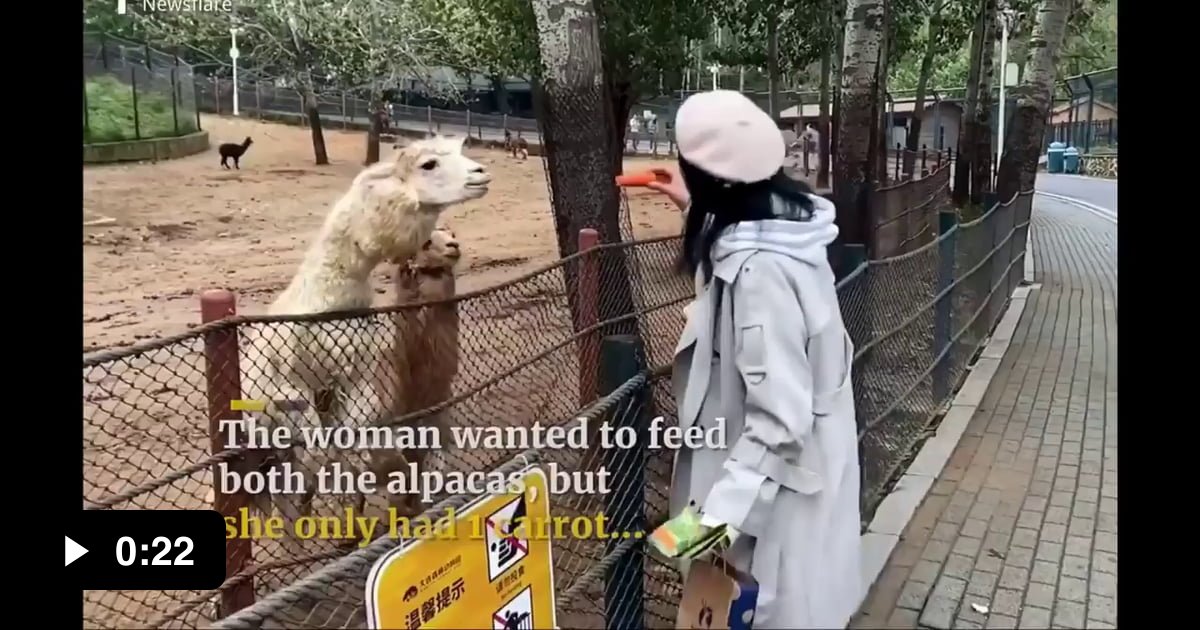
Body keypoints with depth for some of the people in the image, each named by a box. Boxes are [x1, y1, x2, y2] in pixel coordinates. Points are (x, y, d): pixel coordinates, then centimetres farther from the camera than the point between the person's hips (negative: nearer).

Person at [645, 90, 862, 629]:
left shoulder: (760, 271, -33)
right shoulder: (780, 223, -4)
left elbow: (779, 418, -31)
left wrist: (719, 512, -30)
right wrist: (695, 208, 21)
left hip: (776, 482, -9)